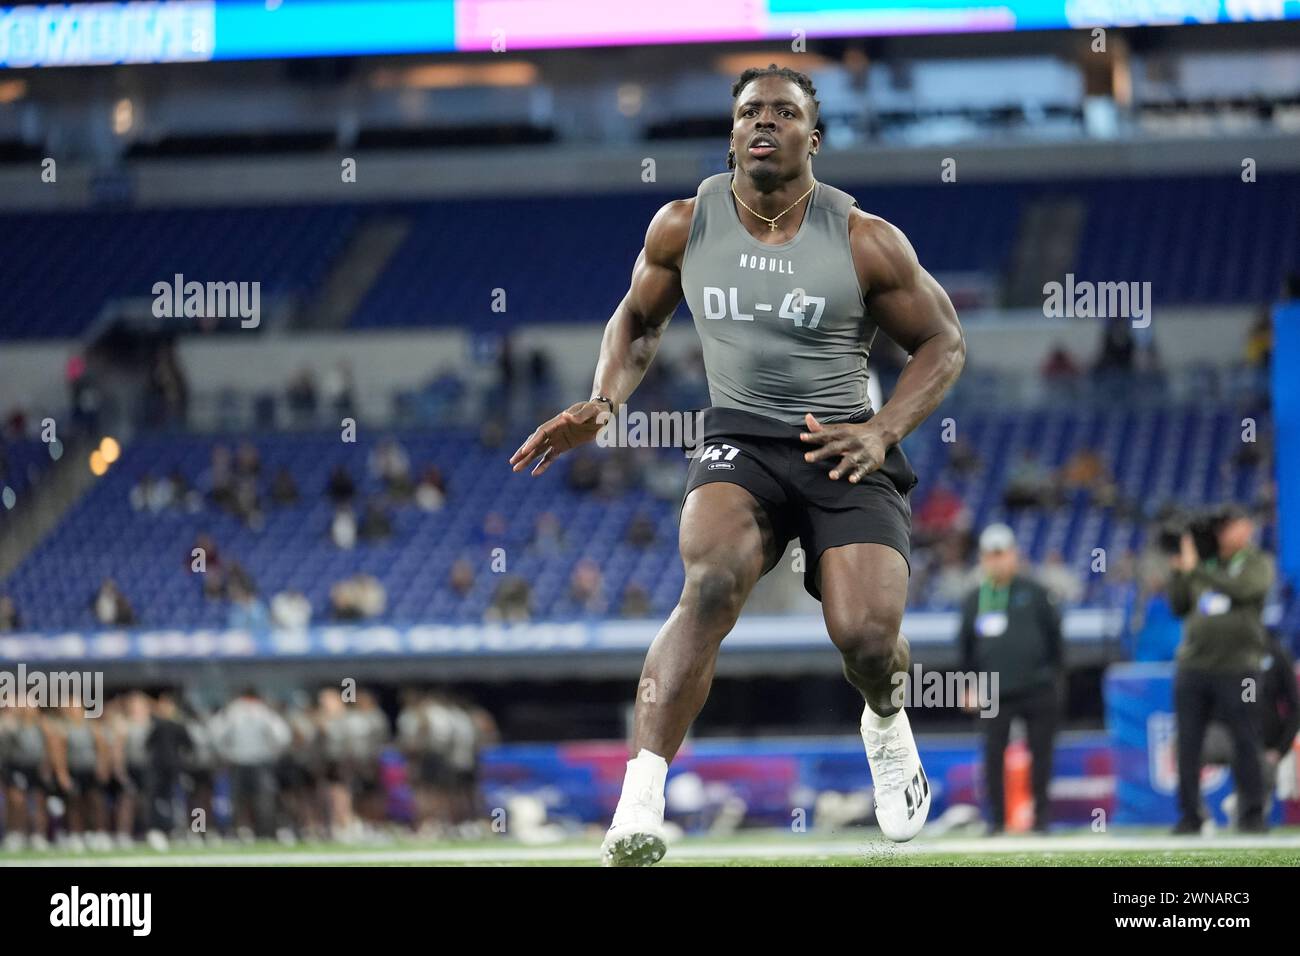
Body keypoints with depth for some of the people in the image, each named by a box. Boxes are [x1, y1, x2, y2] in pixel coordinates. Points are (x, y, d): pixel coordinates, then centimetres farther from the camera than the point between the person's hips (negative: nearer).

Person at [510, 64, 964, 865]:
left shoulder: (864, 242, -7)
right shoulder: (685, 227, 1)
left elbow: (943, 341, 3)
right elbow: (639, 321, 18)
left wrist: (882, 431, -12)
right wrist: (604, 403, -1)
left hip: (845, 450, 0)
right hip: (741, 441, 1)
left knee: (867, 636, -16)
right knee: (712, 584, -30)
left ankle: (887, 724, 26)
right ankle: (639, 809, -37)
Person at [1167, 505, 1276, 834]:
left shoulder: (1258, 563, 4)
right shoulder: (1206, 564, 16)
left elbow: (1245, 590, -17)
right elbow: (1179, 607, 15)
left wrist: (1195, 569, -18)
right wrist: (1178, 572, 0)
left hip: (1237, 669, -4)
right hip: (1193, 667, 4)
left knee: (1245, 744, -3)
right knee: (1188, 745, 1)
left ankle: (1251, 815, 4)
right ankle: (1189, 815, 6)